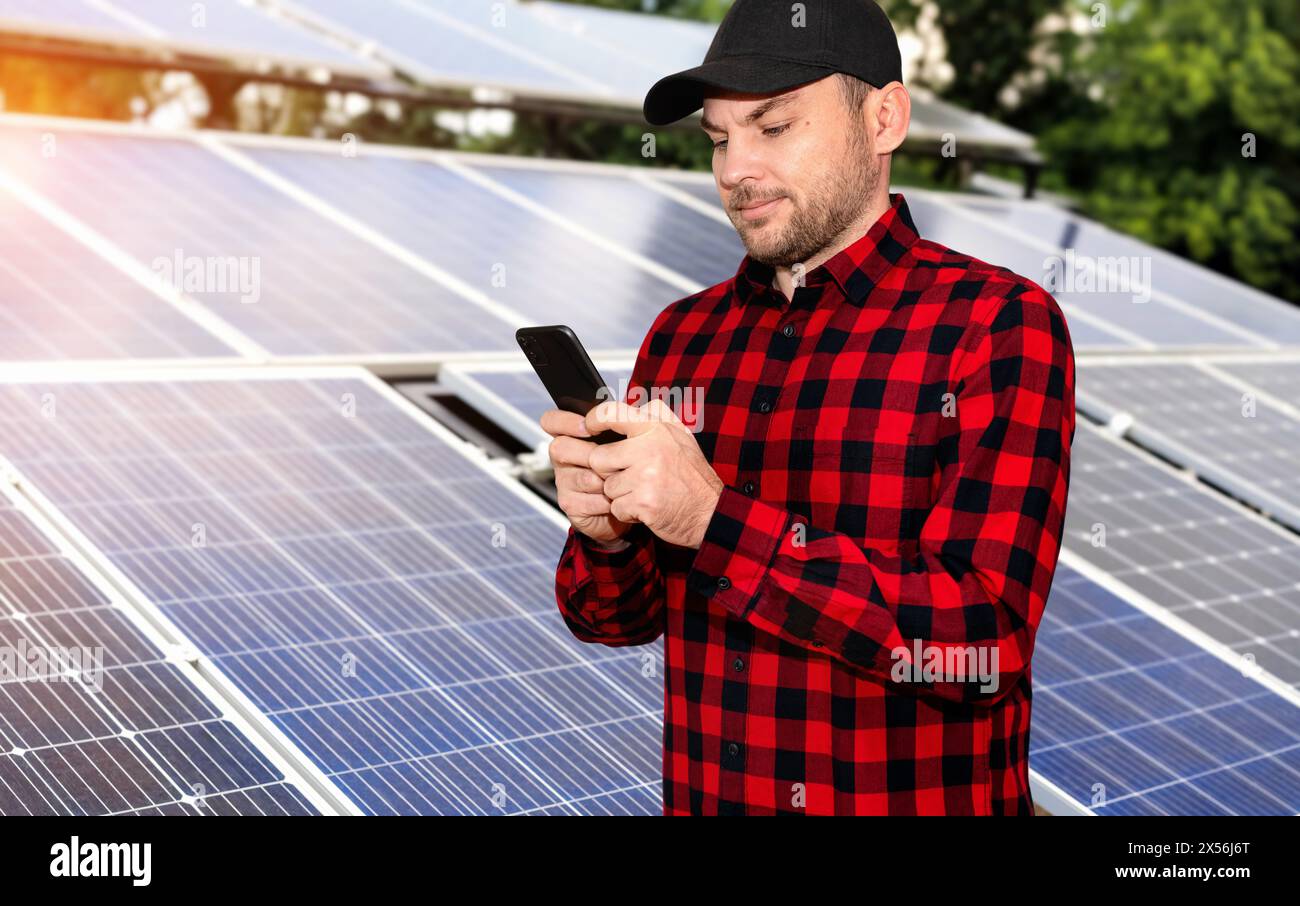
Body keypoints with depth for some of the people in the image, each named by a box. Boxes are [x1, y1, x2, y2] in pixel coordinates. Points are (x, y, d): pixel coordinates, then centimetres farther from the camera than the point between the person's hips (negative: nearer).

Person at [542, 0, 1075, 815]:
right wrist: (607, 536, -15)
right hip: (704, 794, 4)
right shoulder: (682, 337, 1)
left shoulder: (1002, 326, -13)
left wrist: (716, 521, -25)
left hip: (921, 798, -4)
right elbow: (622, 618, 6)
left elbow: (984, 642, -22)